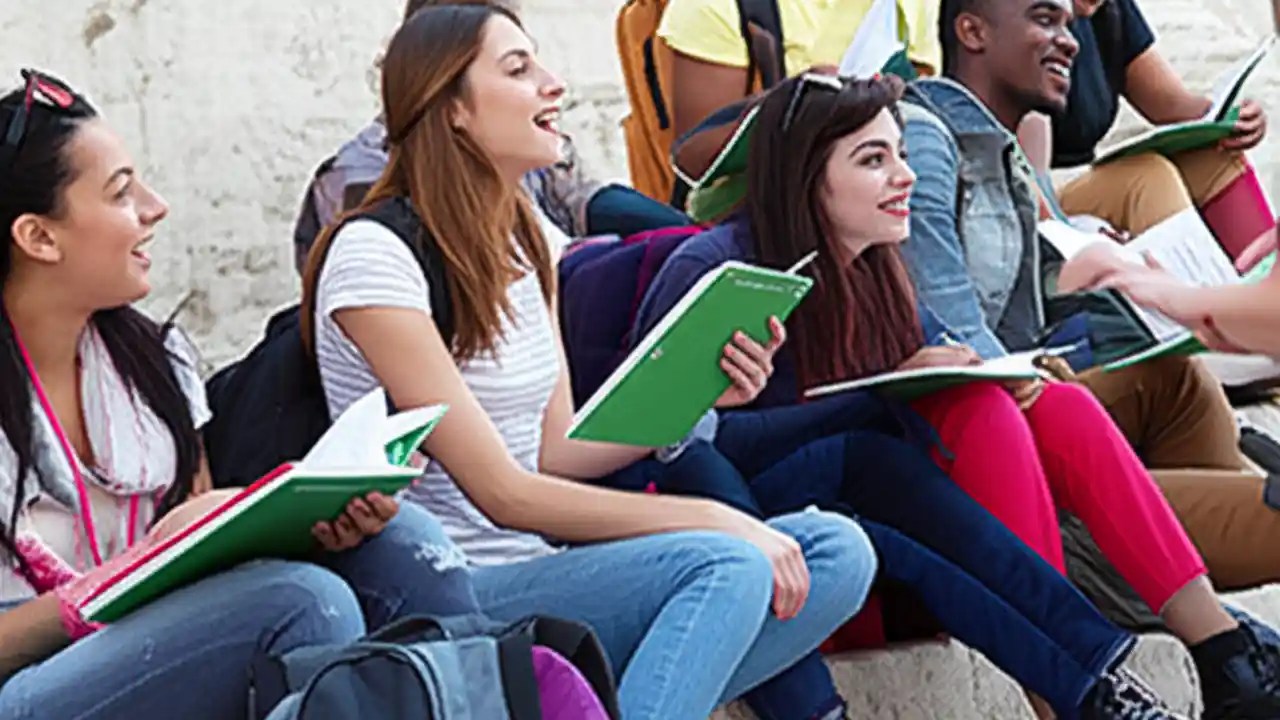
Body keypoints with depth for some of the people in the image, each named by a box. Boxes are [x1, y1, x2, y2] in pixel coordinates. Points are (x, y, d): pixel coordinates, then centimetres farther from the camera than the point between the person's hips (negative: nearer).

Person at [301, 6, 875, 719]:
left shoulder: (526, 241, 13)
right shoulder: (375, 254, -13)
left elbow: (555, 453, 12)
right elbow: (503, 494, -16)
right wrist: (713, 519, -18)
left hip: (540, 570, 8)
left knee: (837, 552, -9)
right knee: (727, 566, -30)